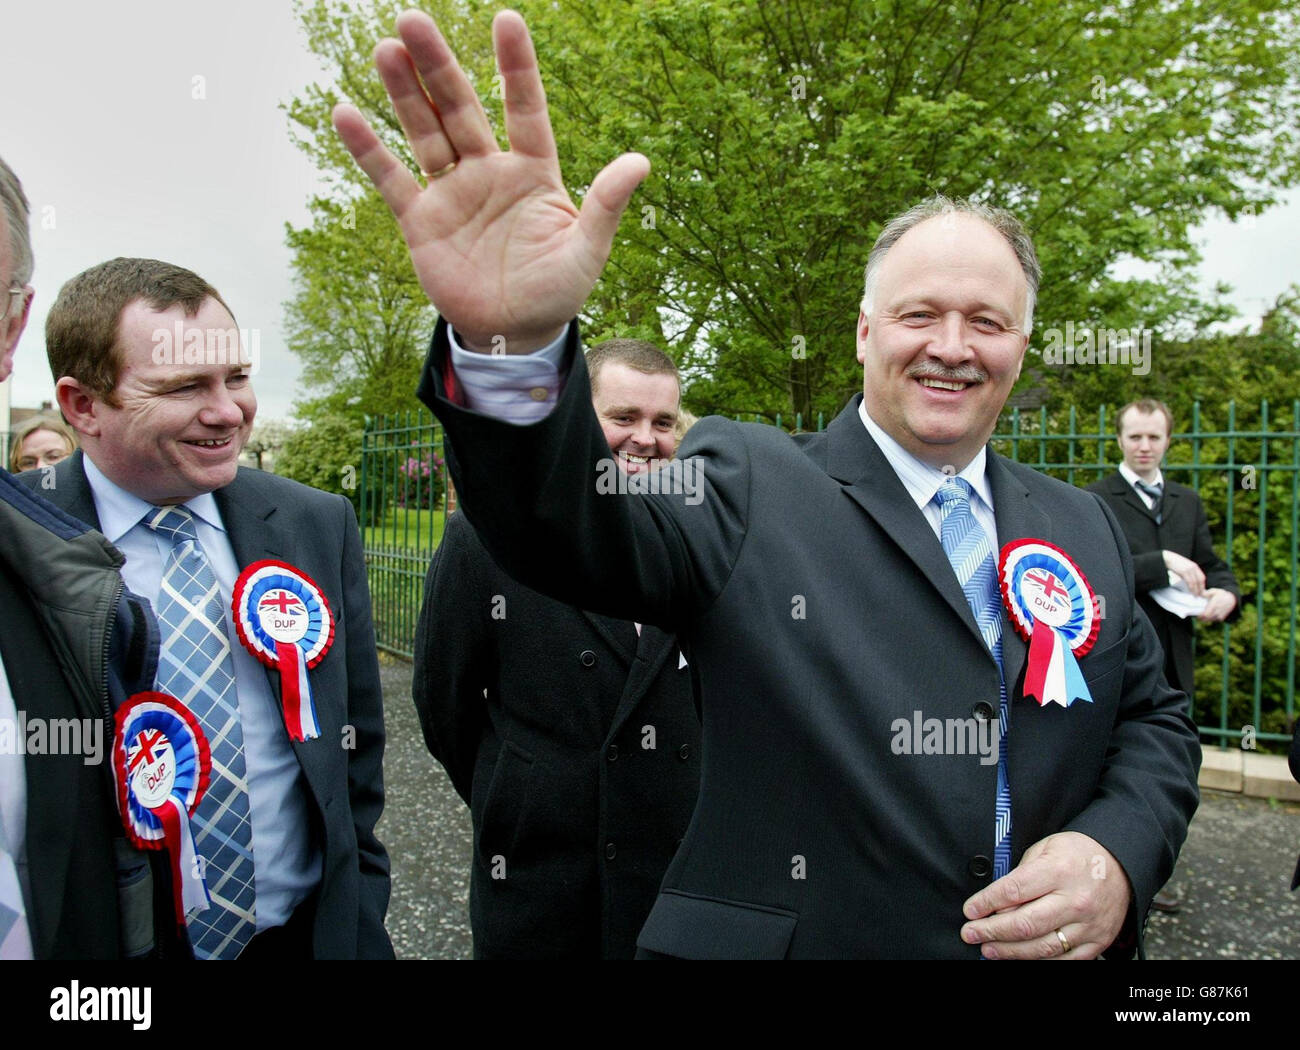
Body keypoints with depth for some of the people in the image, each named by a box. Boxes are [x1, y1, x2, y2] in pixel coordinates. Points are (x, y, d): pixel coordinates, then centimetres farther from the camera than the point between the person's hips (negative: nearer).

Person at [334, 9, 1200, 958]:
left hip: (1045, 939, 4)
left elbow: (1154, 720, 9)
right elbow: (576, 530, -26)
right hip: (782, 937, -3)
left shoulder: (1085, 528, 4)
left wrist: (1118, 855, -11)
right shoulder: (748, 487, -10)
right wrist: (512, 344, -45)